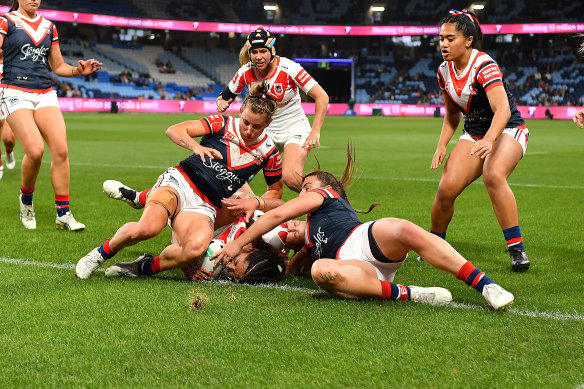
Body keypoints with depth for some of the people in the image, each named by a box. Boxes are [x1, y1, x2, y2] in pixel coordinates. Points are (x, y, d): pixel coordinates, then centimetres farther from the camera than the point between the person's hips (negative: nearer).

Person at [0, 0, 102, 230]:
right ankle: (26, 199, 7)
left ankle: (63, 214, -4)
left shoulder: (48, 27, 16)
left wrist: (78, 70, 2)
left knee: (61, 150, -12)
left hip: (45, 95, 4)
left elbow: (58, 67, 20)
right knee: (35, 150, -22)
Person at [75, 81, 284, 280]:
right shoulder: (224, 124, 1)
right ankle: (102, 252, -3)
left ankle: (142, 268, -9)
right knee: (147, 228, -34)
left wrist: (256, 202, -1)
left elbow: (275, 191, 19)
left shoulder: (269, 153, 6)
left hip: (205, 207, 2)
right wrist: (196, 146, -22)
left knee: (196, 248, -35)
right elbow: (174, 130, -3)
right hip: (179, 182, -1)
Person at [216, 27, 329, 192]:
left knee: (290, 178, -27)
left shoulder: (289, 69, -19)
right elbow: (227, 94, 8)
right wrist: (221, 102, -18)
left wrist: (315, 131, -24)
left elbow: (322, 97, -18)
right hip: (264, 133, 4)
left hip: (295, 132, -4)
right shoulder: (246, 72, -7)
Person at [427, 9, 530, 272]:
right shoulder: (444, 71, -1)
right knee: (446, 188, -12)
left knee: (493, 175, -35)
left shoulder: (483, 66, -23)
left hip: (507, 130, -6)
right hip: (473, 133, 6)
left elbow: (503, 109, -37)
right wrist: (441, 146, 1)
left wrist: (489, 139, -54)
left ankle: (517, 249, -27)